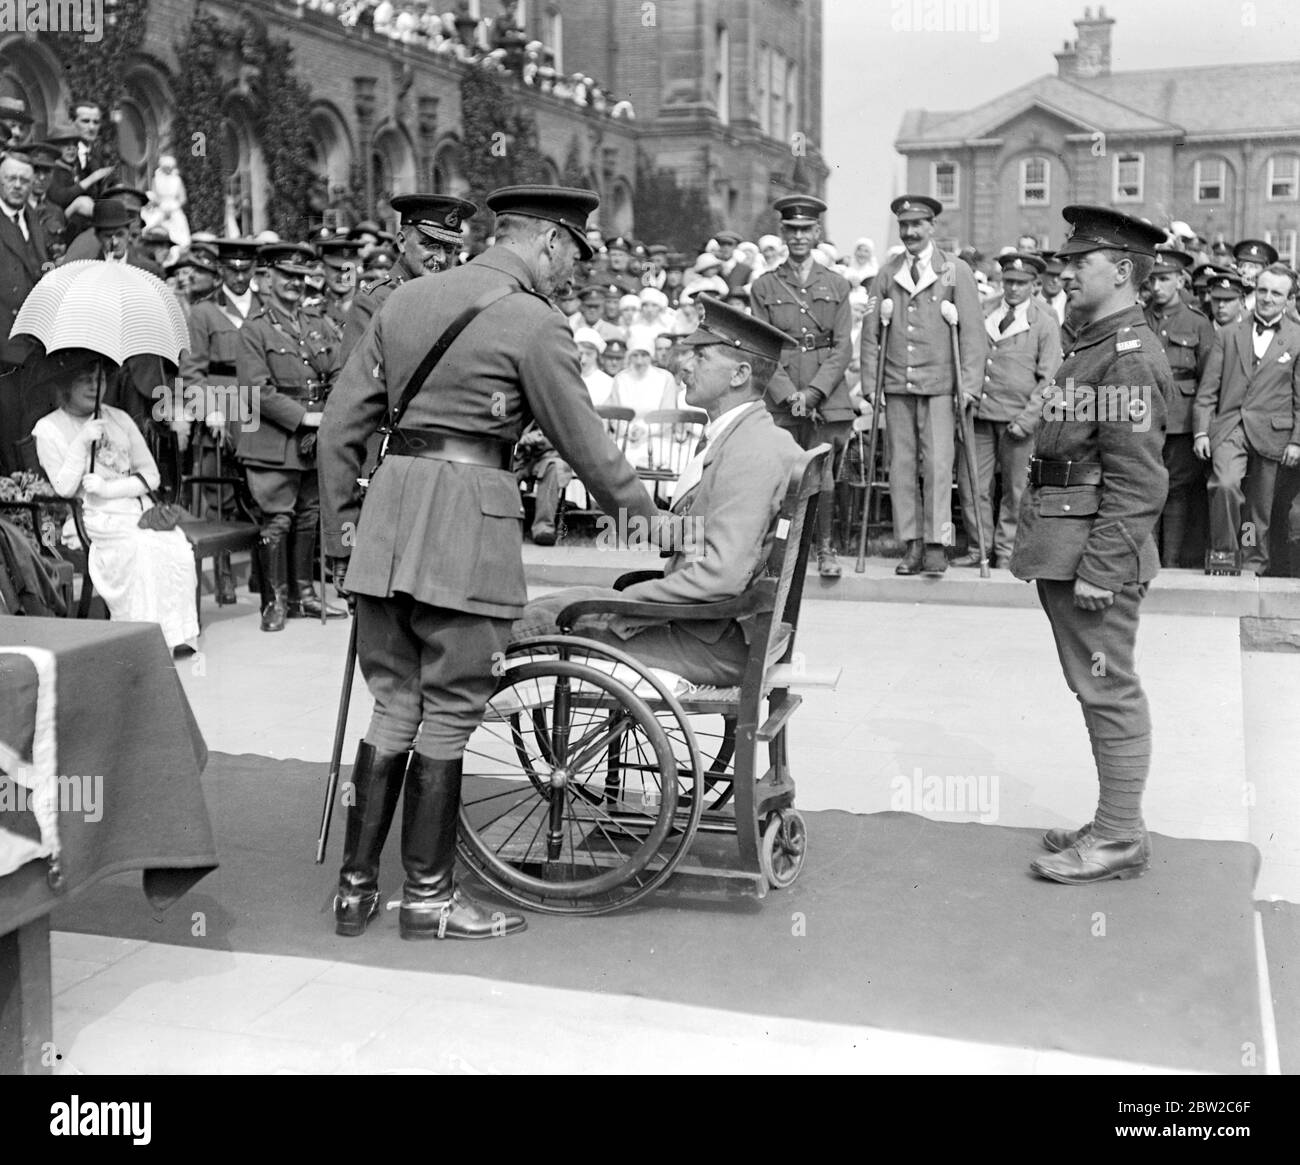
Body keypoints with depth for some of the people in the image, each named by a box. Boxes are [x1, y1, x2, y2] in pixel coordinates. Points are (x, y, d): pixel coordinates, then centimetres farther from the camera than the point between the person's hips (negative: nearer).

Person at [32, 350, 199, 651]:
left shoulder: (119, 420, 17)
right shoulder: (48, 429, 7)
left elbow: (151, 476, 10)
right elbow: (64, 489, -3)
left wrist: (109, 488, -7)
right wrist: (82, 442, -11)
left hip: (139, 508, 3)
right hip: (93, 517, -3)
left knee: (176, 545, -28)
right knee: (138, 546, -34)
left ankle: (177, 633, -22)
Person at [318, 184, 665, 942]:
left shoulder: (406, 301, 14)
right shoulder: (535, 323, -5)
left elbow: (341, 424, 13)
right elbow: (583, 439, -2)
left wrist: (341, 527, 17)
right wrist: (639, 509, 12)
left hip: (389, 508, 7)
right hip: (468, 516, -6)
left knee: (395, 703, 14)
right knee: (449, 713, 4)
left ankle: (356, 886, 19)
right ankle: (429, 896, 14)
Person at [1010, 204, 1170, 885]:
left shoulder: (1130, 357, -15)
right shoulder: (1093, 345, 16)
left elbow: (1136, 483, -20)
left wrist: (1099, 569, -21)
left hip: (1098, 554, -10)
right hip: (1065, 548, 10)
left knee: (1107, 693, -2)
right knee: (1099, 692, 16)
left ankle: (1119, 840, 9)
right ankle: (1114, 824, 27)